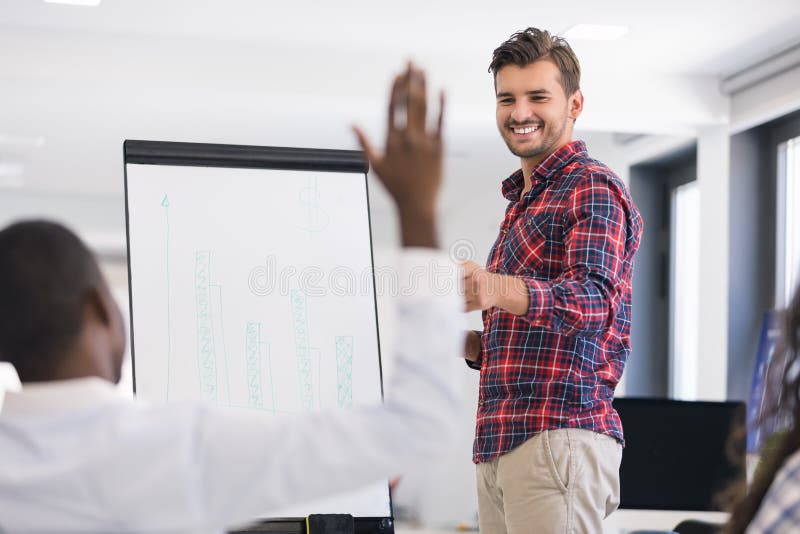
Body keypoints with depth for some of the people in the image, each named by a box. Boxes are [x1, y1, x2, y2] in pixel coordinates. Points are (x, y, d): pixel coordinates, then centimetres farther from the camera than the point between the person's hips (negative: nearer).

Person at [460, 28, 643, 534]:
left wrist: (496, 290, -39)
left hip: (558, 437, -9)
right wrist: (463, 343, 10)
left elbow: (592, 298, -22)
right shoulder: (524, 199, 26)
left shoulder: (592, 188, -4)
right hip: (499, 446, 9)